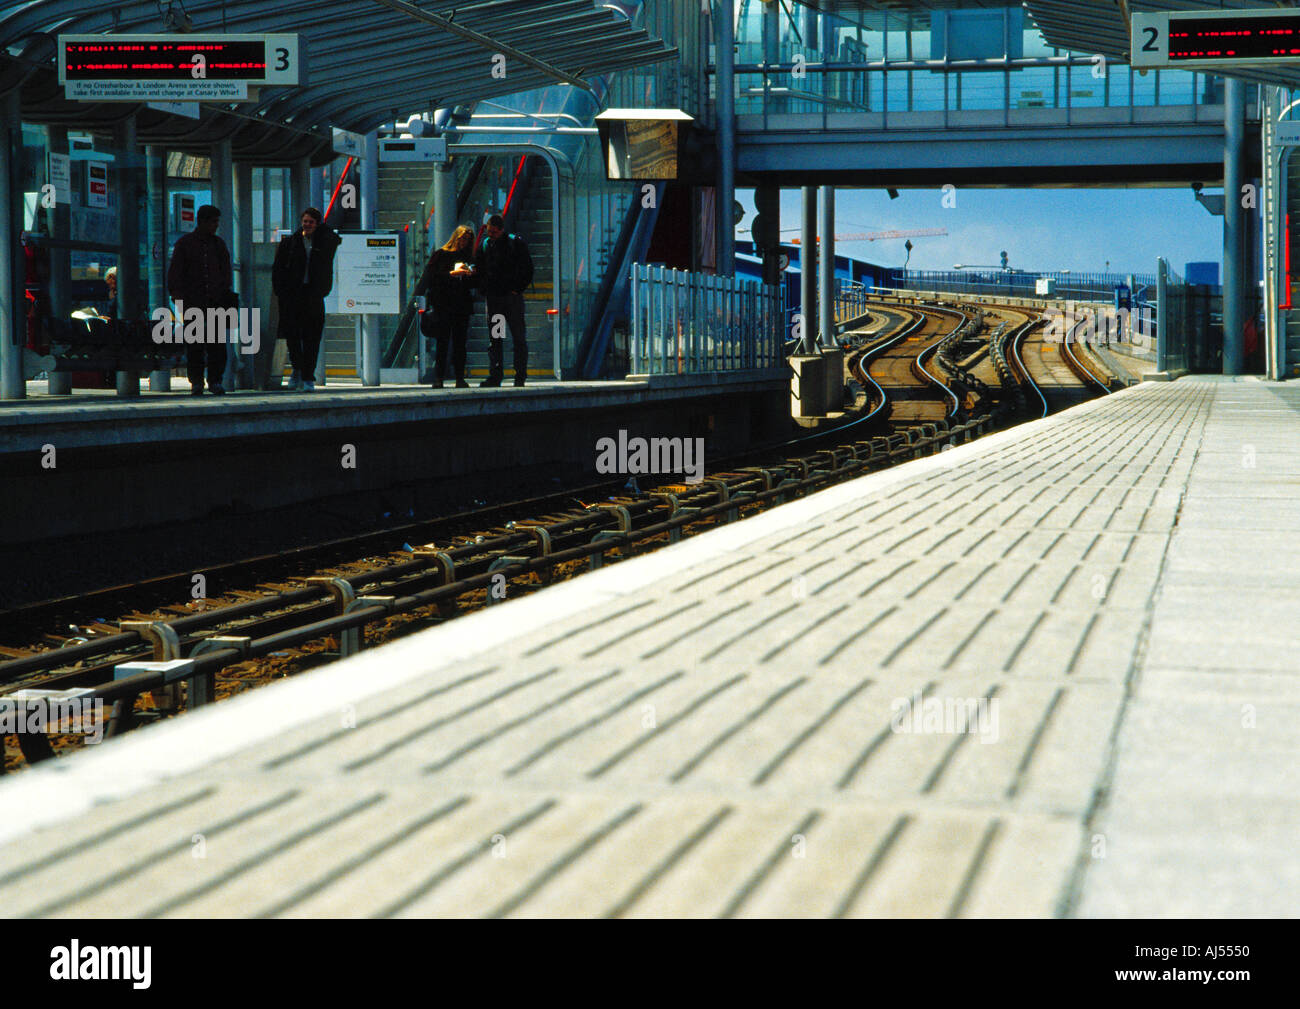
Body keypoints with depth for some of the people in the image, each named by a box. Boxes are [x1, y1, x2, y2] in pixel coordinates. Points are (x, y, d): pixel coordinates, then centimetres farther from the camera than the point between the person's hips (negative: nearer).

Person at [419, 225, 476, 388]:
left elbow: (472, 285, 18)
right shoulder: (440, 255, 5)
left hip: (462, 307, 4)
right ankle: (438, 378, -6)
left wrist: (471, 275, -3)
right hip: (442, 305, -4)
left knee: (460, 343, 1)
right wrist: (452, 273, -12)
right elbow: (430, 276, -5)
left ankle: (460, 378, 2)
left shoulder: (467, 258, 16)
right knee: (442, 342, -7)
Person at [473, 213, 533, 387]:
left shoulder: (515, 243, -1)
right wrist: (484, 289, -2)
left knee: (519, 338, -1)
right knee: (494, 338, 3)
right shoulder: (485, 245, 10)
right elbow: (478, 269, 16)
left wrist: (517, 288, -7)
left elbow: (528, 269, 0)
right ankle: (495, 376, 5)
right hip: (493, 298, 4)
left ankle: (520, 377, 4)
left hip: (512, 296, -4)